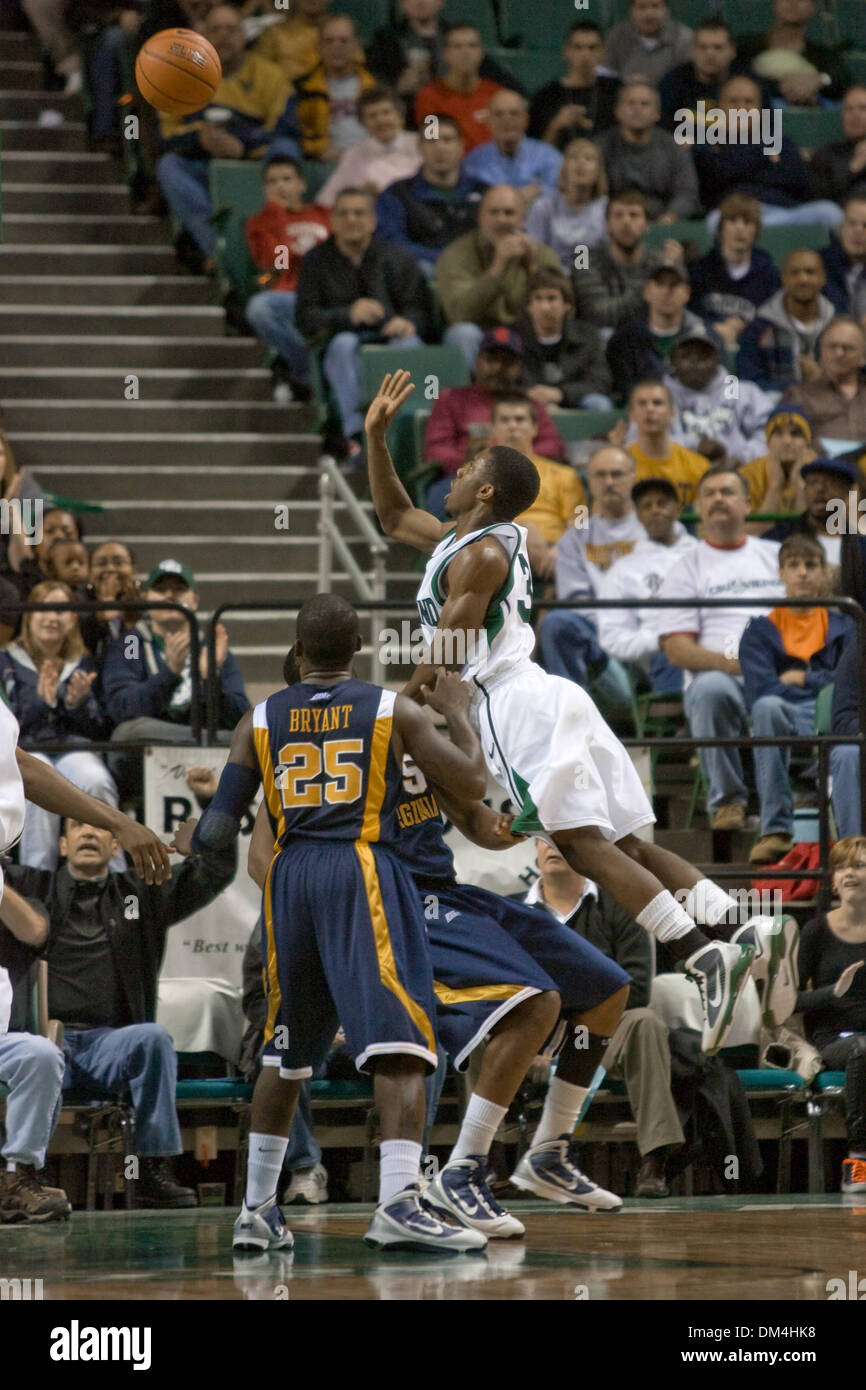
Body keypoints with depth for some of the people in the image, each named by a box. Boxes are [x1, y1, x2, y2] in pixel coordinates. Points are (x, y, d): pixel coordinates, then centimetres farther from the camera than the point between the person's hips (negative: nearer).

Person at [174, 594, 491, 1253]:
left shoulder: (259, 721, 10)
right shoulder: (393, 710, 4)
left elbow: (222, 825, 9)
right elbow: (471, 783, 4)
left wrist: (191, 840, 32)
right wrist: (457, 712, 20)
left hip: (290, 877, 4)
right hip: (365, 876, -4)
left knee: (285, 1054, 18)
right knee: (398, 1046, -11)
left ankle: (257, 1210, 23)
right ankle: (399, 1202, -27)